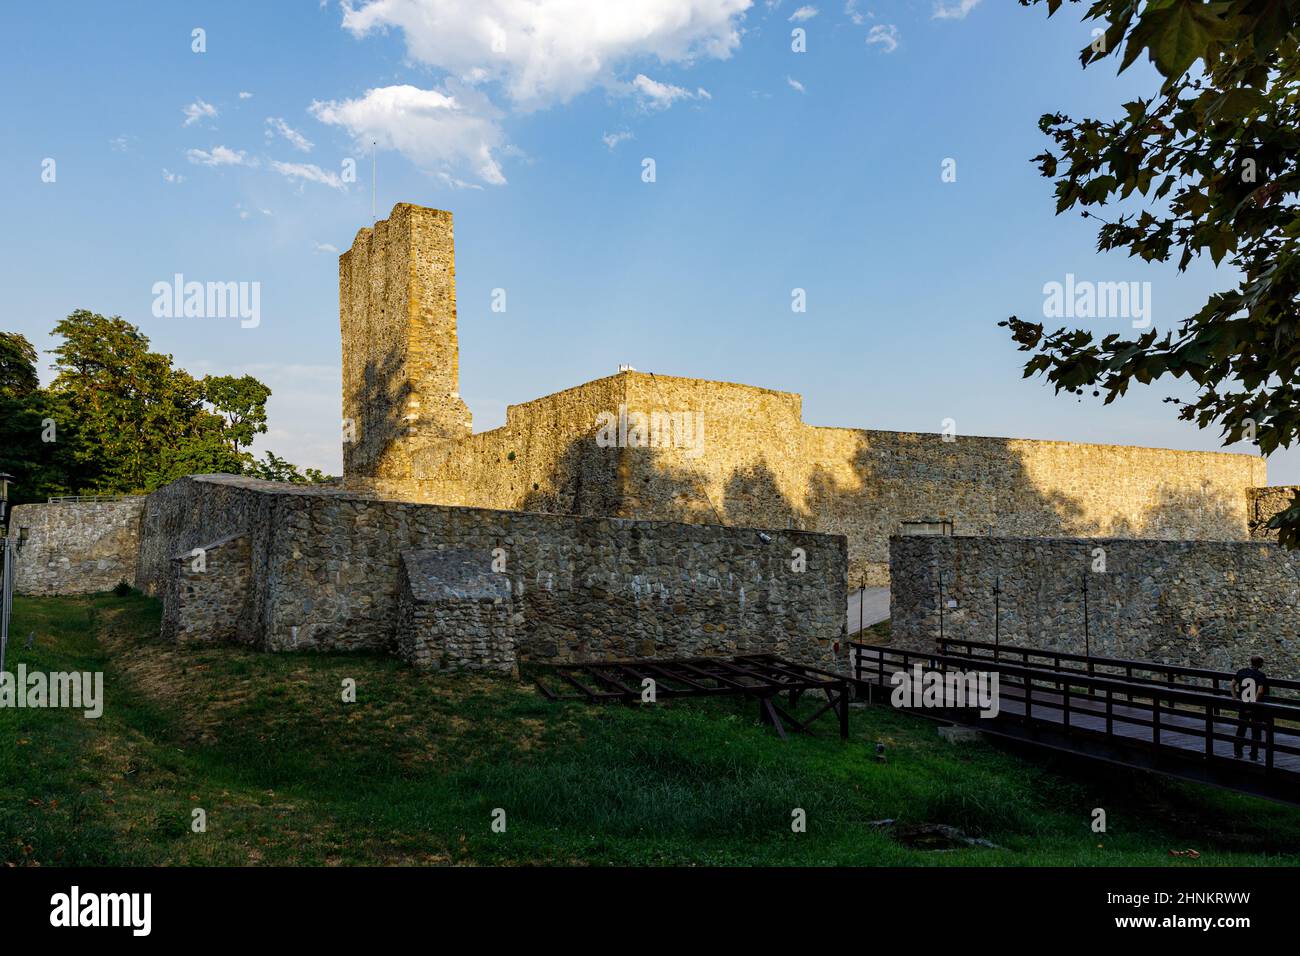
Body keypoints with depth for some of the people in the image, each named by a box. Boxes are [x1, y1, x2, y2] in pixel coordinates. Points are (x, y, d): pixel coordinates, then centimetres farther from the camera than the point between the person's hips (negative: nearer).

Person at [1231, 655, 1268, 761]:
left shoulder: (1241, 672, 1)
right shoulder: (1260, 675, -14)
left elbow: (1232, 684, 5)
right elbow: (1260, 691, -24)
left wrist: (1235, 698, 9)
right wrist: (1255, 702, -15)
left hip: (1243, 705, 4)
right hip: (1256, 707, -4)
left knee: (1241, 728, 17)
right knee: (1256, 730, 9)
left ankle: (1237, 752, 21)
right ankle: (1254, 754, 13)